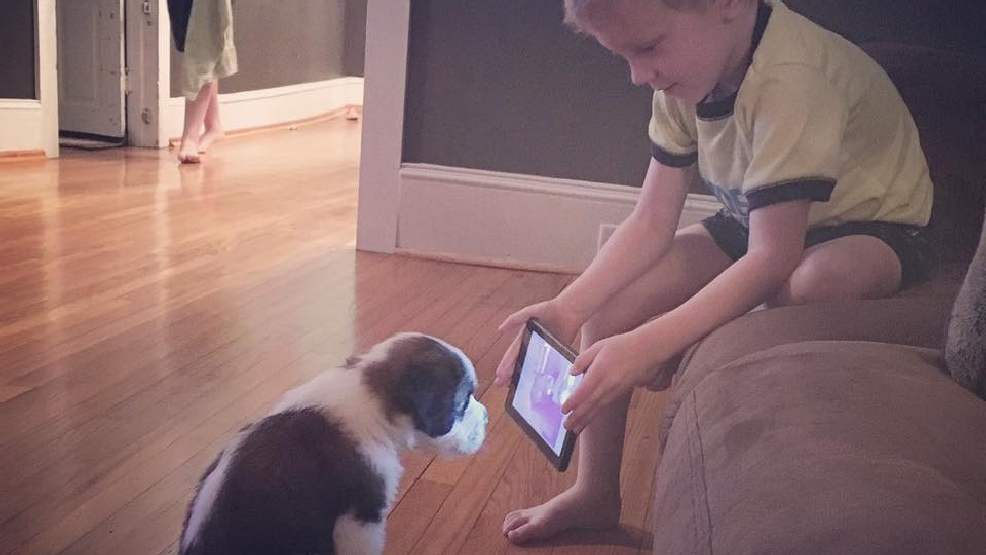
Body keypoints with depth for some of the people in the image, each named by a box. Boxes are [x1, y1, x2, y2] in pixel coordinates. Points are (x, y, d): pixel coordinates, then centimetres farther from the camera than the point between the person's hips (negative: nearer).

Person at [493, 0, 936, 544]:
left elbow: (771, 258, -36)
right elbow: (652, 223, -11)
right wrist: (568, 309, -23)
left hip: (869, 226, -6)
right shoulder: (683, 74, -12)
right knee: (610, 301, -8)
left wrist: (648, 345, -42)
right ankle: (595, 494, 8)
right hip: (757, 220, 7)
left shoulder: (791, 78, -35)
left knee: (811, 287, -40)